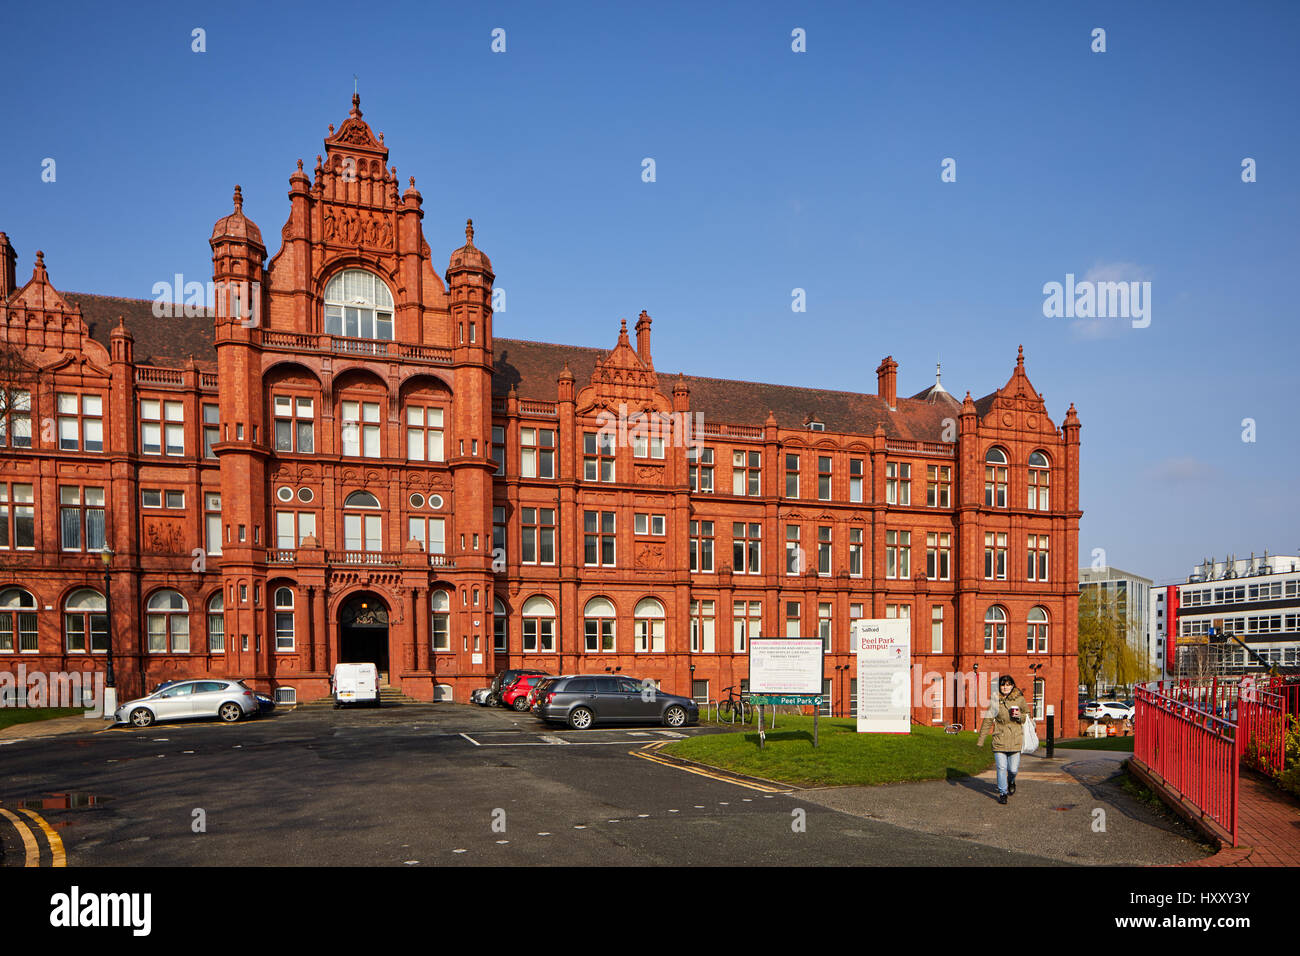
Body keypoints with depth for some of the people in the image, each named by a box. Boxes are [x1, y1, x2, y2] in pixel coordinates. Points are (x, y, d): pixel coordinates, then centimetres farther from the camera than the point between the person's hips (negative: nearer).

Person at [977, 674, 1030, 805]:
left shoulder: (1020, 699, 1)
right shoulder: (995, 701, 0)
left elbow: (1028, 715, 14)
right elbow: (988, 720, 4)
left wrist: (1020, 716, -10)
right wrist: (981, 739, 3)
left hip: (1015, 740, 0)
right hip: (999, 739, 0)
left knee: (1013, 769, 4)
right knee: (1001, 768, -4)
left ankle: (1011, 781, 38)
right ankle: (1002, 793, 11)